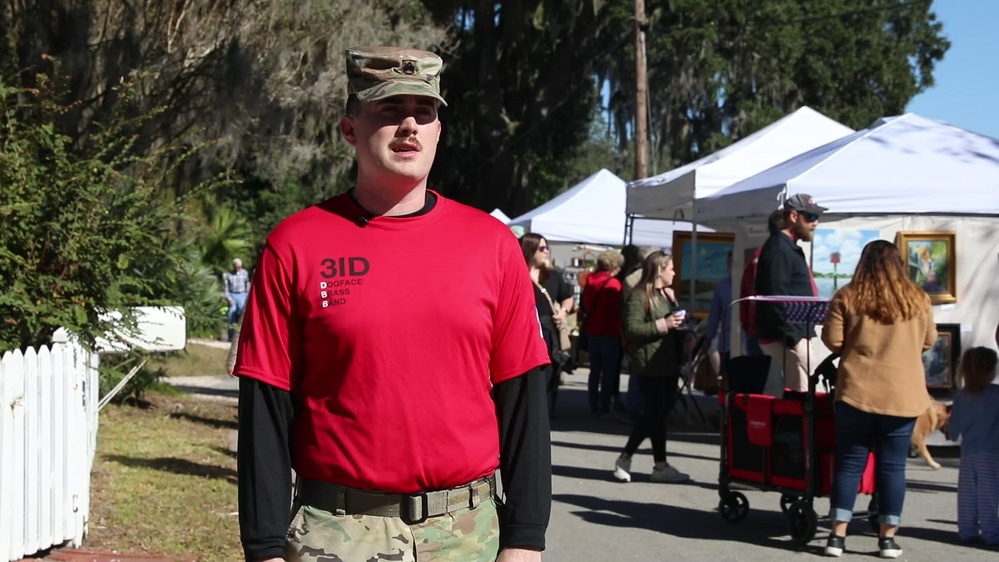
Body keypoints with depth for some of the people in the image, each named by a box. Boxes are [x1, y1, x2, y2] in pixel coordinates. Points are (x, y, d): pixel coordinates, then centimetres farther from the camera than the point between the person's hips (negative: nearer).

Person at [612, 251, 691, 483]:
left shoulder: (669, 294, 17)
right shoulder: (639, 297, -9)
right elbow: (632, 329, -19)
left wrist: (679, 326, 9)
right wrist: (663, 325, -21)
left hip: (669, 362, 8)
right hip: (650, 365, -8)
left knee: (662, 413, 9)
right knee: (654, 412, -8)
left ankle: (661, 466, 12)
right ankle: (624, 458, 5)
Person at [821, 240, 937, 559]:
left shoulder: (847, 297, -3)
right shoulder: (917, 300, 3)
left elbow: (832, 340, -3)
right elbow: (929, 341, 13)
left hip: (856, 392, -1)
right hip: (903, 396, 1)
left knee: (850, 463, 5)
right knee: (892, 466, 6)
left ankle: (838, 535, 4)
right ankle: (888, 538, 8)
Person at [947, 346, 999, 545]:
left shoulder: (961, 396, 3)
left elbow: (955, 425, 8)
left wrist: (953, 436, 26)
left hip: (968, 452, 5)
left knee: (967, 492, 9)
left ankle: (967, 529, 11)